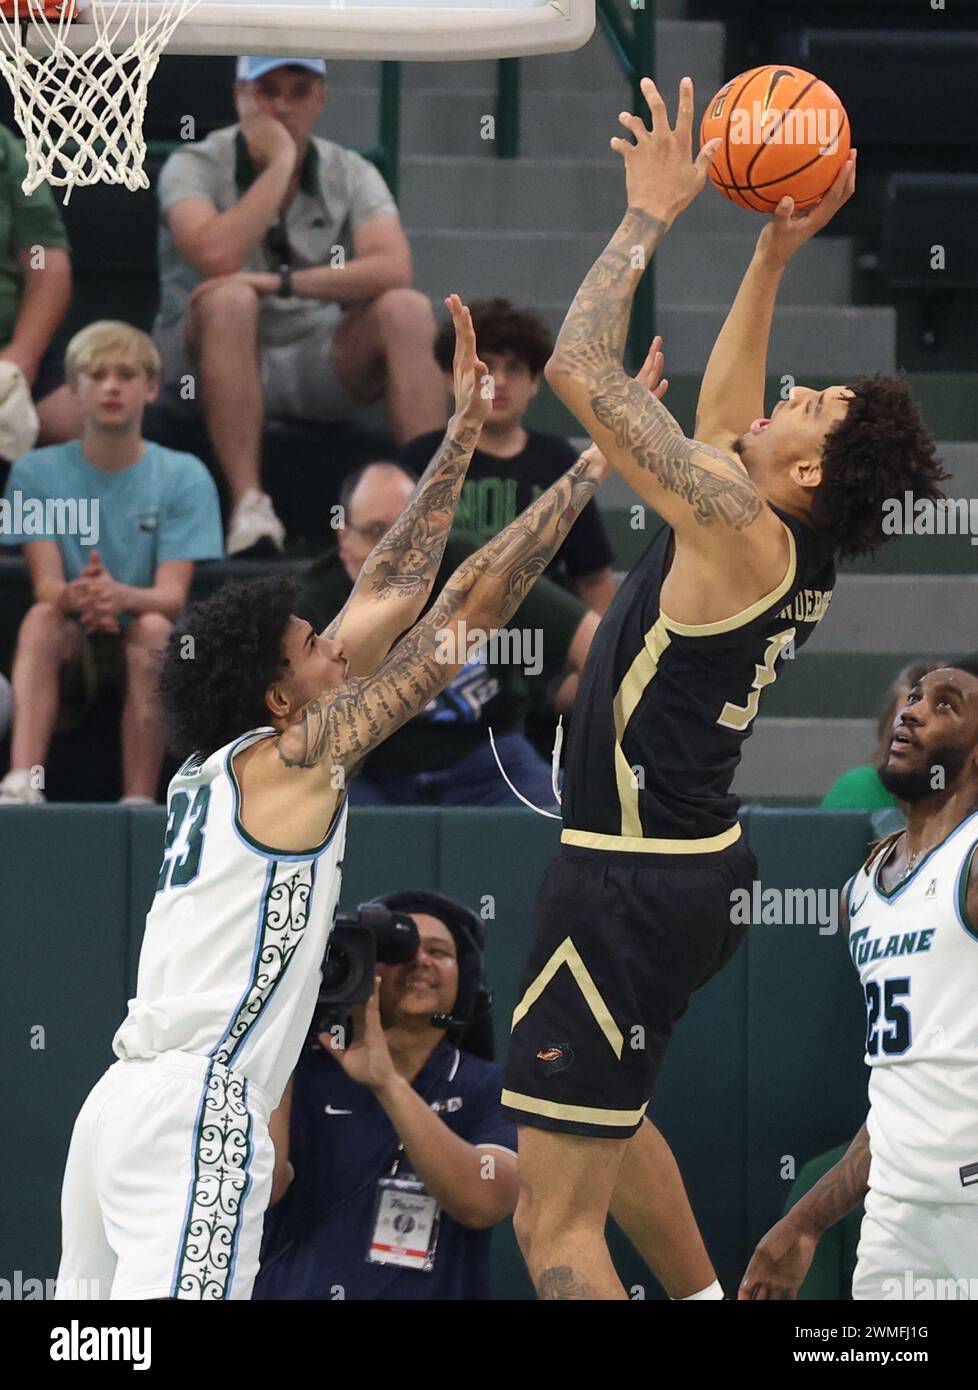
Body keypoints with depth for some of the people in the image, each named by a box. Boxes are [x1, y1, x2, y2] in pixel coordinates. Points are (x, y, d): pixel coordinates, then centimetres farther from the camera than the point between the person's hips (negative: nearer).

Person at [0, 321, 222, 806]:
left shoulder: (184, 476, -1)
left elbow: (172, 594, -11)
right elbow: (45, 584, -8)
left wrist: (122, 596, -35)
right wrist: (75, 597, -34)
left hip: (144, 654, 0)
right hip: (71, 652, 0)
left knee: (153, 626, -32)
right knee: (41, 616, -30)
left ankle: (139, 799, -34)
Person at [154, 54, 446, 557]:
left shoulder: (351, 174, 2)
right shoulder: (194, 168, -6)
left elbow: (393, 270, -17)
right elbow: (217, 256, -27)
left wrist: (281, 282, -27)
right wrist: (279, 161, -18)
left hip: (321, 369, 3)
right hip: (214, 362, -3)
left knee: (408, 311, -22)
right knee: (231, 300, -34)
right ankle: (248, 507, -40)